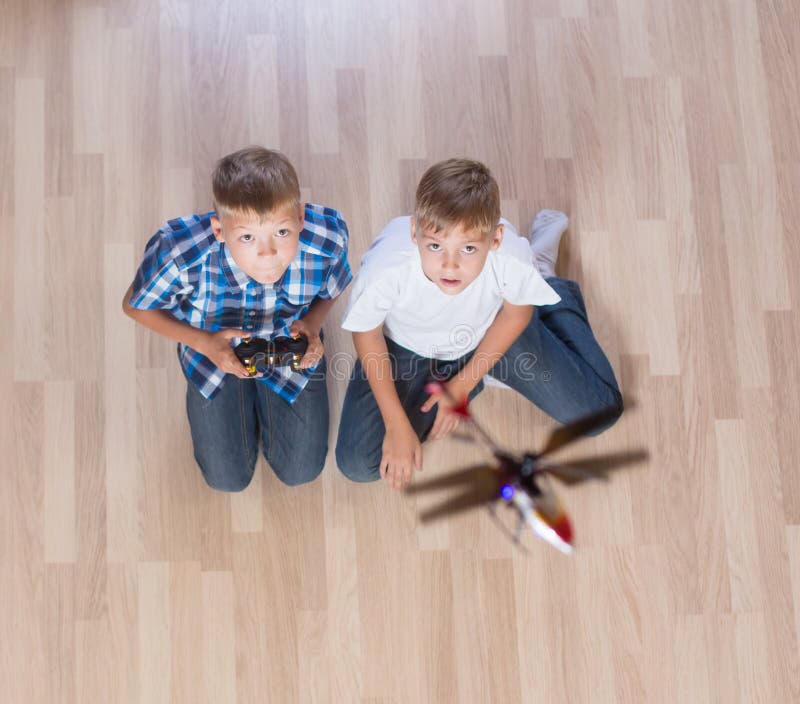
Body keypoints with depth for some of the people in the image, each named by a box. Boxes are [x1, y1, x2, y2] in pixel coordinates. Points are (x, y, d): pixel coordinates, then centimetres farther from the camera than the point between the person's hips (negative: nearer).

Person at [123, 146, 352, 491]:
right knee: (228, 479, 10)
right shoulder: (178, 253, -41)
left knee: (300, 472, 9)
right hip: (212, 347, -1)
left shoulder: (327, 239, -36)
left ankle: (264, 398, 37)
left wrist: (312, 324, -30)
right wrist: (203, 343, -29)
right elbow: (135, 305, -17)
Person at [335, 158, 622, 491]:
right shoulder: (386, 269, -42)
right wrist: (397, 427, -15)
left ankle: (543, 274, 27)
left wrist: (462, 386, -7)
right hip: (408, 345, 0)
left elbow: (516, 313, -13)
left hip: (488, 333, 0)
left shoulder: (512, 258, -38)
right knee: (358, 465, -10)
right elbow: (367, 334, -19)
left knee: (600, 409, 5)